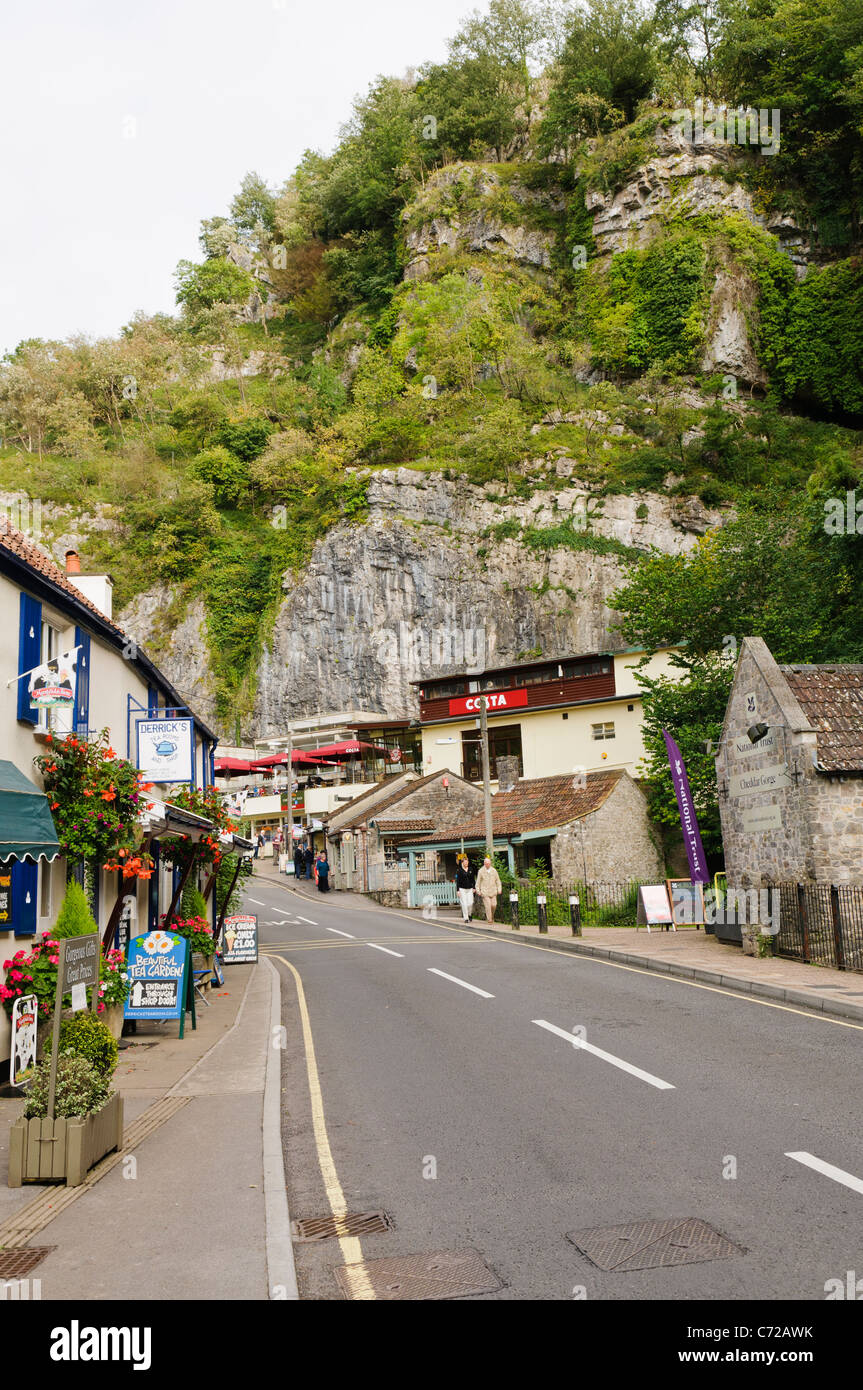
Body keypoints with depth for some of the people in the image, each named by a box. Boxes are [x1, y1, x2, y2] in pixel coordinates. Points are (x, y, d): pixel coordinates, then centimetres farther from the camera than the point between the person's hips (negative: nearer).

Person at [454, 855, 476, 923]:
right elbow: (458, 880, -3)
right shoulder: (459, 870, -2)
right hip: (462, 889, -3)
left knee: (470, 903, -5)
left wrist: (474, 887, 7)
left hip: (469, 889, 3)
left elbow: (473, 879, 13)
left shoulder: (470, 869, 7)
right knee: (464, 903, -6)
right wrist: (458, 890, -7)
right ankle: (465, 918, 3)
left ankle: (469, 914, 21)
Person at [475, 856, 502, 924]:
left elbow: (498, 880, 13)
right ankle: (489, 920, -1)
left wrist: (499, 889, 4)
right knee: (488, 905, -10)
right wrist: (478, 891, 0)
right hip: (485, 891, -2)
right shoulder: (481, 871, 0)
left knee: (494, 905, -5)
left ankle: (491, 916, 23)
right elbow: (478, 882, 5)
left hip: (493, 891, 3)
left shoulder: (494, 870, 7)